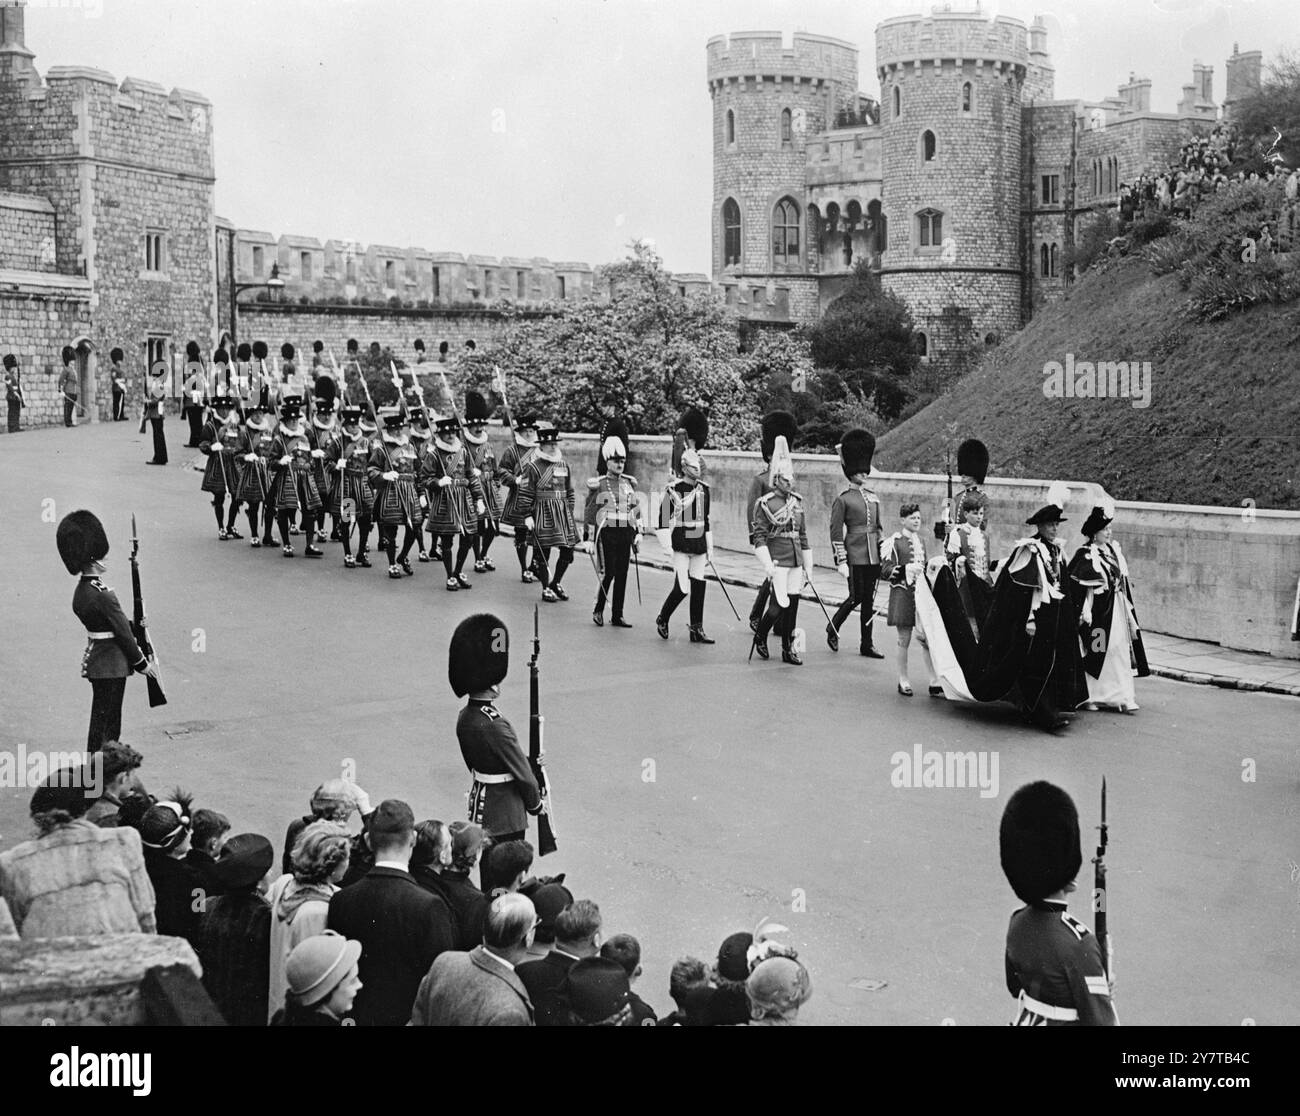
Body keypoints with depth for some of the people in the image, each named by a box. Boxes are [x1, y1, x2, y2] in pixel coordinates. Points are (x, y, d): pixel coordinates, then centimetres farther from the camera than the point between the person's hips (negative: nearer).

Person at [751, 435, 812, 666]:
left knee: (793, 605, 6)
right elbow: (759, 537, -9)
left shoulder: (797, 502, 12)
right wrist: (767, 565, -18)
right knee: (781, 604, -12)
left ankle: (788, 649, 14)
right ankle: (760, 637, 12)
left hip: (796, 561, 6)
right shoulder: (765, 504, -6)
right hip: (778, 560, -6)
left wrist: (808, 566, 14)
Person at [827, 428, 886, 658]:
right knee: (856, 597, -6)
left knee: (869, 600, 7)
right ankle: (833, 628, 18)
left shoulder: (874, 498, 14)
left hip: (873, 558, 6)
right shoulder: (843, 500, -5)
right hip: (854, 557, -6)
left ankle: (866, 644, 13)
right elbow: (836, 533, -8)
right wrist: (841, 561, -12)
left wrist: (883, 555, 15)